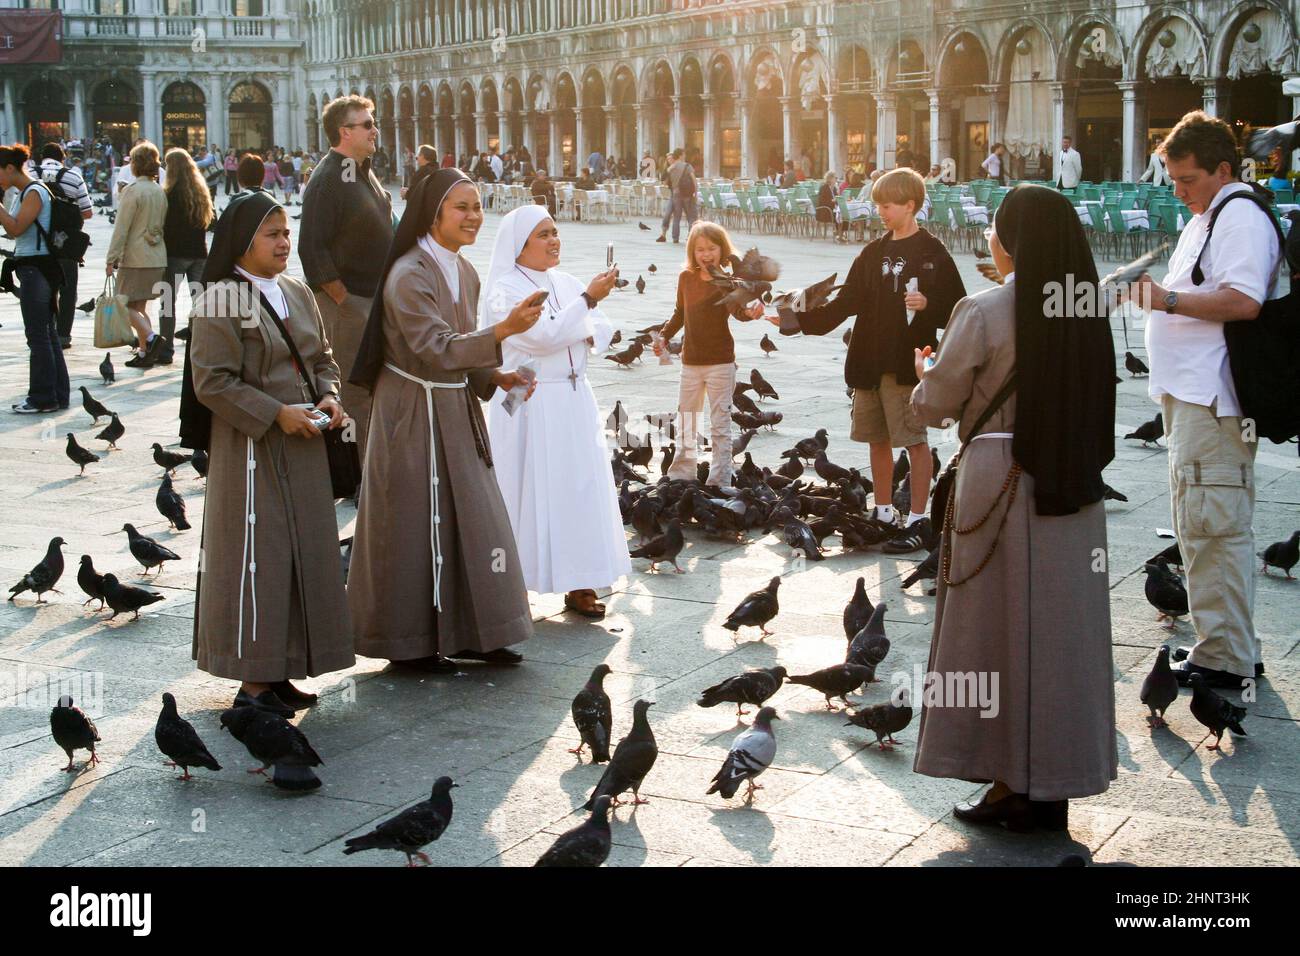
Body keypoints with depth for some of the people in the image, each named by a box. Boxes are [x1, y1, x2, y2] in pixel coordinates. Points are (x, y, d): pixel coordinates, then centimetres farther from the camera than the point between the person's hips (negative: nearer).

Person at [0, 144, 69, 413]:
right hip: (31, 267, 10)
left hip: (36, 267, -10)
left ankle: (44, 398, -2)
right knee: (47, 333, 12)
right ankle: (57, 395, 17)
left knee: (38, 334, -6)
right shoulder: (23, 193, 16)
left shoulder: (34, 193, -13)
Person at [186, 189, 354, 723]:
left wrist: (329, 397, -1)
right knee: (256, 556, -4)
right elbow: (213, 382, -15)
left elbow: (322, 359, 19)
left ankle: (280, 671, 20)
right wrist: (276, 413, -19)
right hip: (250, 447, -7)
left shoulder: (298, 295, 11)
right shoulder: (221, 302, -11)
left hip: (303, 446, 8)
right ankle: (253, 682, 4)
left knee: (305, 555, 9)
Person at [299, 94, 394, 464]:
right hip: (348, 301, -9)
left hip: (376, 298, 9)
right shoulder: (327, 179, -16)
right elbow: (313, 250, -21)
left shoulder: (364, 172, 13)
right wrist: (344, 300, -19)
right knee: (355, 393, -4)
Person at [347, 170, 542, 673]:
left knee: (470, 516, 10)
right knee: (418, 523, 0)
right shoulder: (409, 275, -18)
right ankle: (412, 642, 13)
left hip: (455, 410, 8)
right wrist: (503, 330, -36)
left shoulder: (465, 272, 8)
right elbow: (438, 349, -27)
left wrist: (495, 377, 0)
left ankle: (468, 632, 21)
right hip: (414, 411, -8)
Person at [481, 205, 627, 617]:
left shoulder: (567, 284, 13)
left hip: (575, 401, 6)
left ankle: (579, 584, 10)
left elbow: (603, 332, 14)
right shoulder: (505, 290, -8)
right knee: (533, 491, -4)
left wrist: (586, 336, -8)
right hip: (529, 408, -6)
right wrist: (588, 300, -22)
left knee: (582, 487, 4)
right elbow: (544, 336, -19)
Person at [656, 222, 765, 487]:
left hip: (720, 362, -5)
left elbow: (737, 308, -30)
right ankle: (681, 474, 30)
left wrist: (749, 312, -50)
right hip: (691, 362, 5)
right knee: (686, 421, 16)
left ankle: (720, 480, 8)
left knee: (720, 423, 1)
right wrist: (664, 337, 9)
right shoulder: (686, 278, 1)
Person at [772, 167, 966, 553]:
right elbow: (845, 304, 12)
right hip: (870, 361, 7)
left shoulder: (932, 253, -5)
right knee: (878, 439, 13)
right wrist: (797, 320, 4)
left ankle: (918, 522, 1)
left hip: (908, 363, -7)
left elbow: (957, 309, -6)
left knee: (914, 440, -4)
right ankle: (884, 514, 24)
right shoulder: (874, 253, 13)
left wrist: (928, 305, -25)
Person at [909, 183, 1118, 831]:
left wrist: (925, 373, 15)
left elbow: (934, 407, -7)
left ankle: (1012, 784, 11)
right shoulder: (1085, 310, 4)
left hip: (1000, 486, -5)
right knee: (1064, 630, 11)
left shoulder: (984, 313, -13)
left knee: (999, 629, 6)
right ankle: (1054, 786, 18)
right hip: (1075, 488, 5)